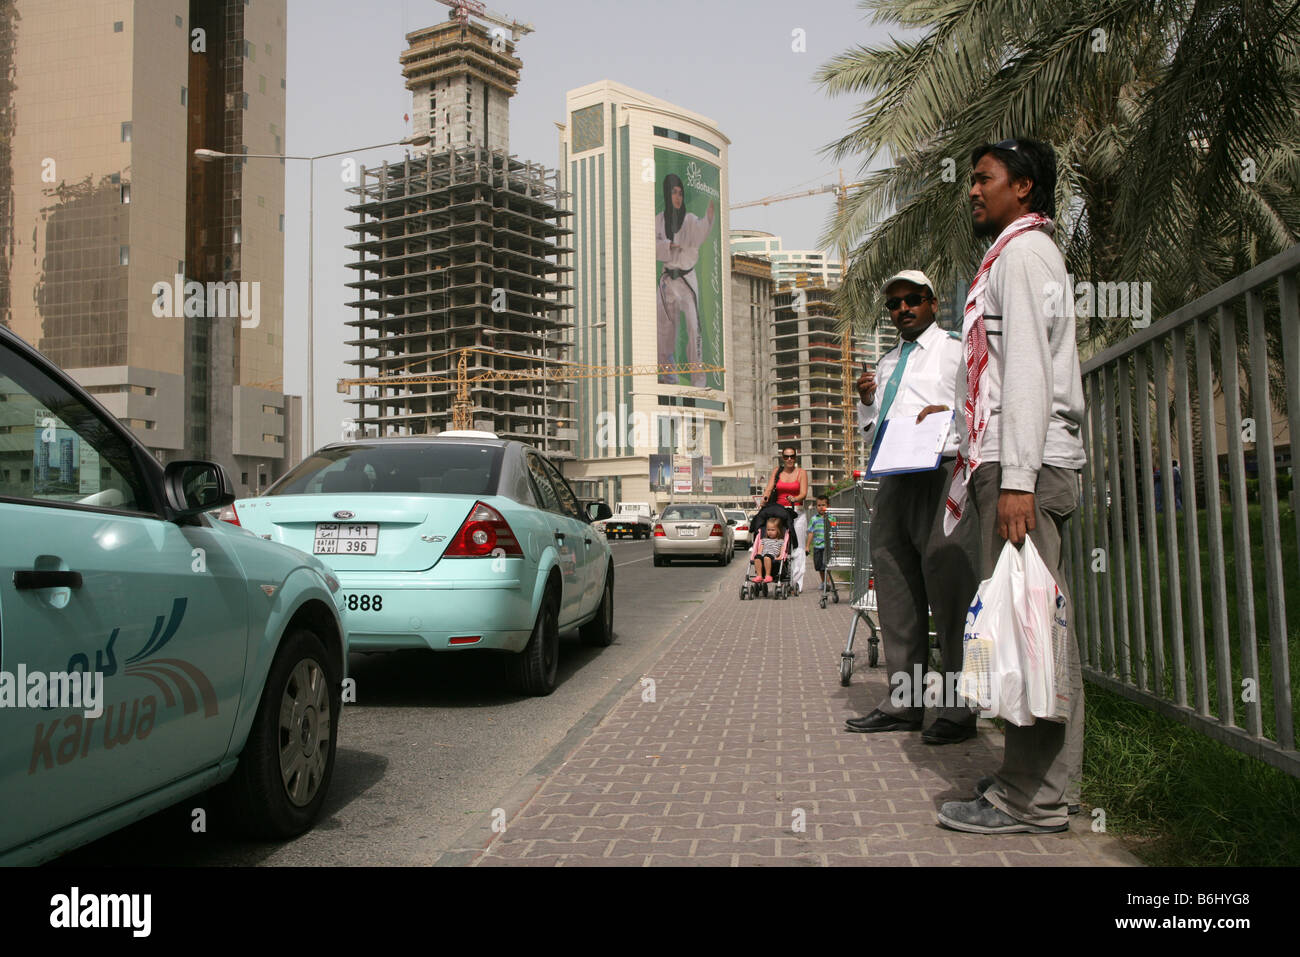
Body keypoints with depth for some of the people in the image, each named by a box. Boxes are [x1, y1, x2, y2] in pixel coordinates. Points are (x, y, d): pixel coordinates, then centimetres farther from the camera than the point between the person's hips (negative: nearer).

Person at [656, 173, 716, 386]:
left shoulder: (689, 219, -4)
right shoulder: (659, 220, 6)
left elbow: (701, 233, -25)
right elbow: (654, 246, 1)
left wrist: (710, 216, -44)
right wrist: (668, 246, -18)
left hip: (687, 278, -3)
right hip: (667, 279, 3)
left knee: (694, 327, -14)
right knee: (666, 326, 13)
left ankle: (698, 378, -12)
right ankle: (667, 372, 30)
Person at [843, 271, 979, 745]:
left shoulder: (956, 349, 9)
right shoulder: (886, 363, 26)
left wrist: (950, 413, -18)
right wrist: (866, 401, 8)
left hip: (941, 474, -6)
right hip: (893, 479, 7)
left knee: (948, 587, -11)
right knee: (896, 589, 6)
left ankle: (960, 709, -6)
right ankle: (902, 702, 12)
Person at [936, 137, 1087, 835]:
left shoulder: (1025, 252, -3)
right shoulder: (1009, 256, 27)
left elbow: (1029, 368, -15)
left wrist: (1016, 478, -21)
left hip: (1025, 463, -10)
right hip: (1006, 465, 10)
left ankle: (1033, 799, -6)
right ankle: (1033, 781, 15)